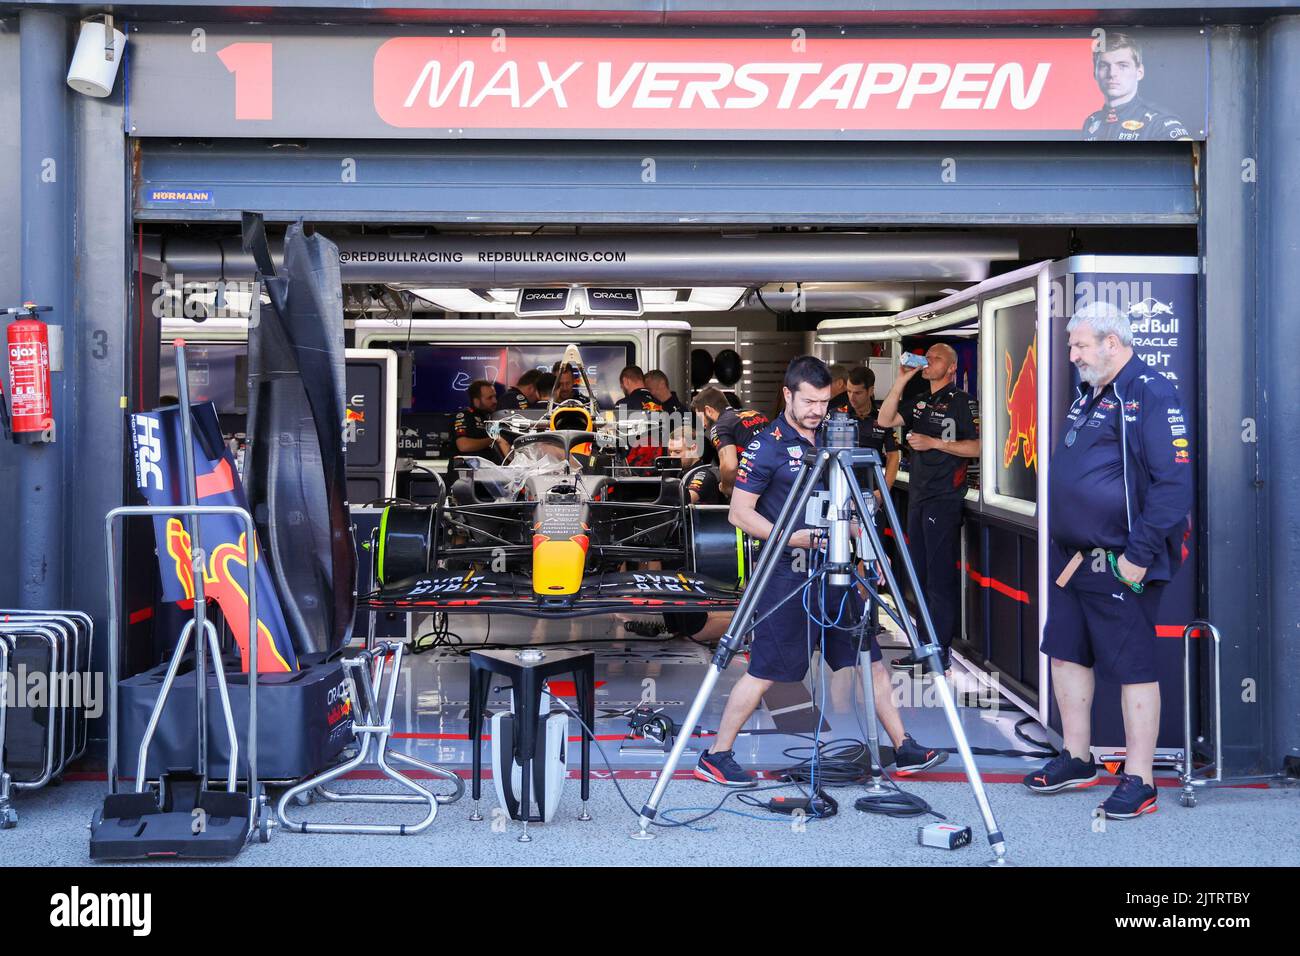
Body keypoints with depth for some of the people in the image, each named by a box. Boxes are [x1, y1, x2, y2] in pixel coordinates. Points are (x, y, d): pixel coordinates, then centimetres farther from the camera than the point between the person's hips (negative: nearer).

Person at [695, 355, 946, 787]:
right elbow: (740, 512, -11)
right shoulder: (767, 446, -9)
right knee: (764, 671, -3)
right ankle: (715, 756, 8)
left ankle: (904, 749, 18)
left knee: (870, 658, 9)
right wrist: (789, 538, -21)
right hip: (787, 576, -7)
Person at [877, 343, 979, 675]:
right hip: (918, 497, 8)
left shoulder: (961, 402, -6)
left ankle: (942, 651, -3)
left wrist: (934, 442, -17)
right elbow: (885, 420, 8)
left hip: (945, 499, -8)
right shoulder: (918, 401, 18)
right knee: (920, 574, 12)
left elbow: (977, 447, -13)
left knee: (941, 575, -7)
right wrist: (901, 380, 3)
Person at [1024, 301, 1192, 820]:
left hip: (1120, 563, -9)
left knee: (1134, 668, -1)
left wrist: (1140, 554, -22)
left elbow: (1174, 482, -20)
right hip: (1071, 557, 9)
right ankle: (1077, 758, 29)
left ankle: (1139, 781, 7)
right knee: (1066, 654, 15)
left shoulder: (1152, 395, -13)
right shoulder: (1087, 397, 15)